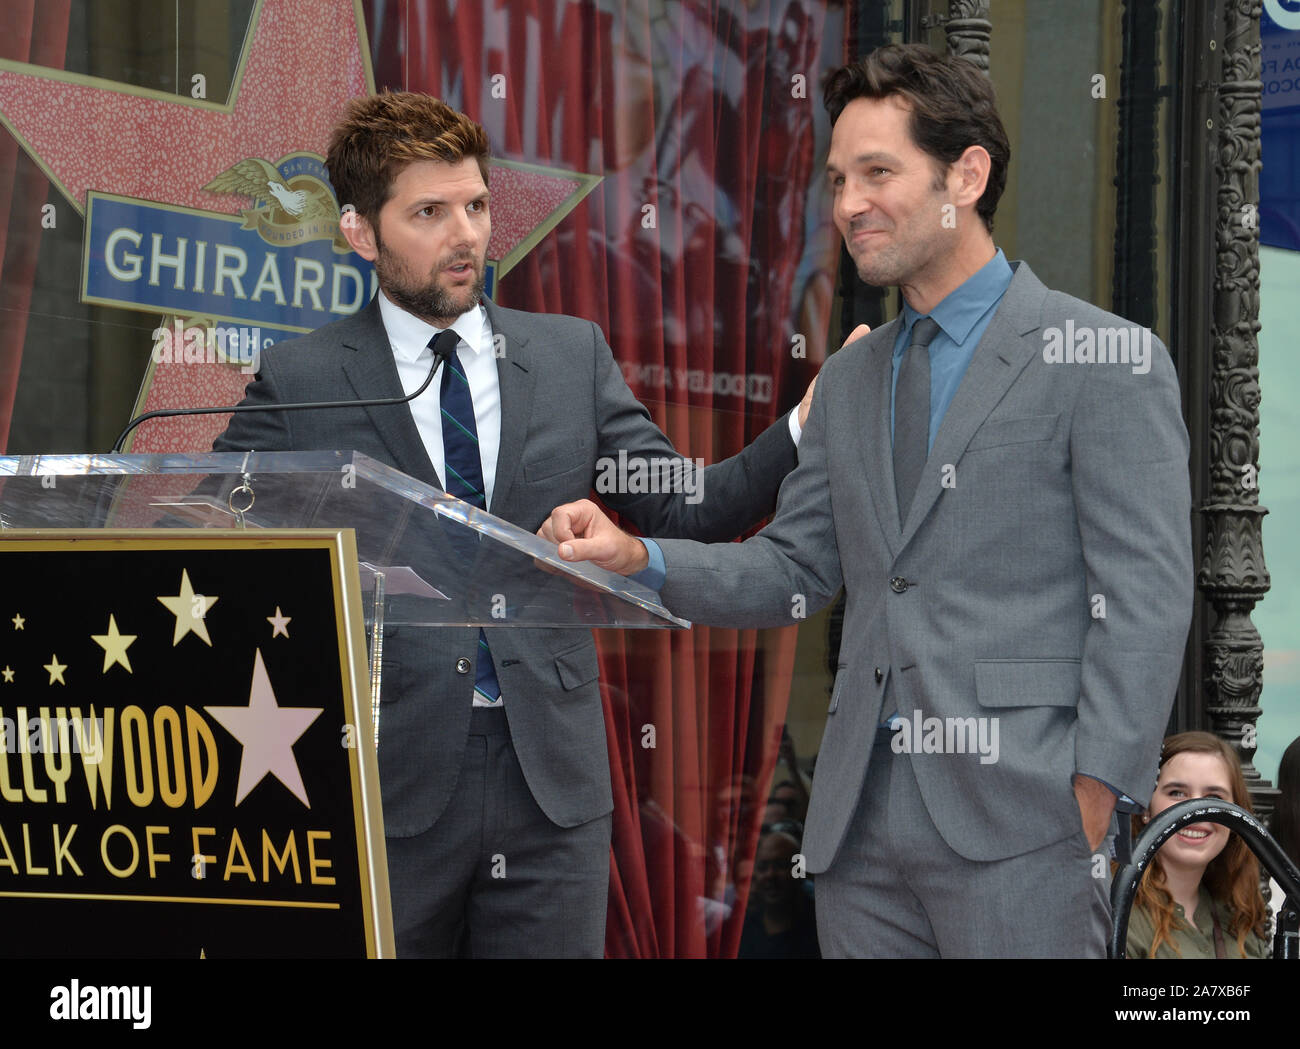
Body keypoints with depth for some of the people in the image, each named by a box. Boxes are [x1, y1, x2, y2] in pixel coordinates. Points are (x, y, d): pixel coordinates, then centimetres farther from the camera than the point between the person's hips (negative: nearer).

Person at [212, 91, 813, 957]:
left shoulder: (573, 356, 9)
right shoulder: (299, 383, 1)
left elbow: (677, 511, 6)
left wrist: (805, 431, -7)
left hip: (551, 785, 2)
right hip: (385, 786, -2)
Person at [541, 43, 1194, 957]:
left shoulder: (1105, 359, -3)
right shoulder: (850, 382, 19)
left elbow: (1145, 598, -8)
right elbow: (795, 571, 18)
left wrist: (1095, 797, -14)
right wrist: (638, 557, 2)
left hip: (1016, 820, -6)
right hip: (862, 828, 6)